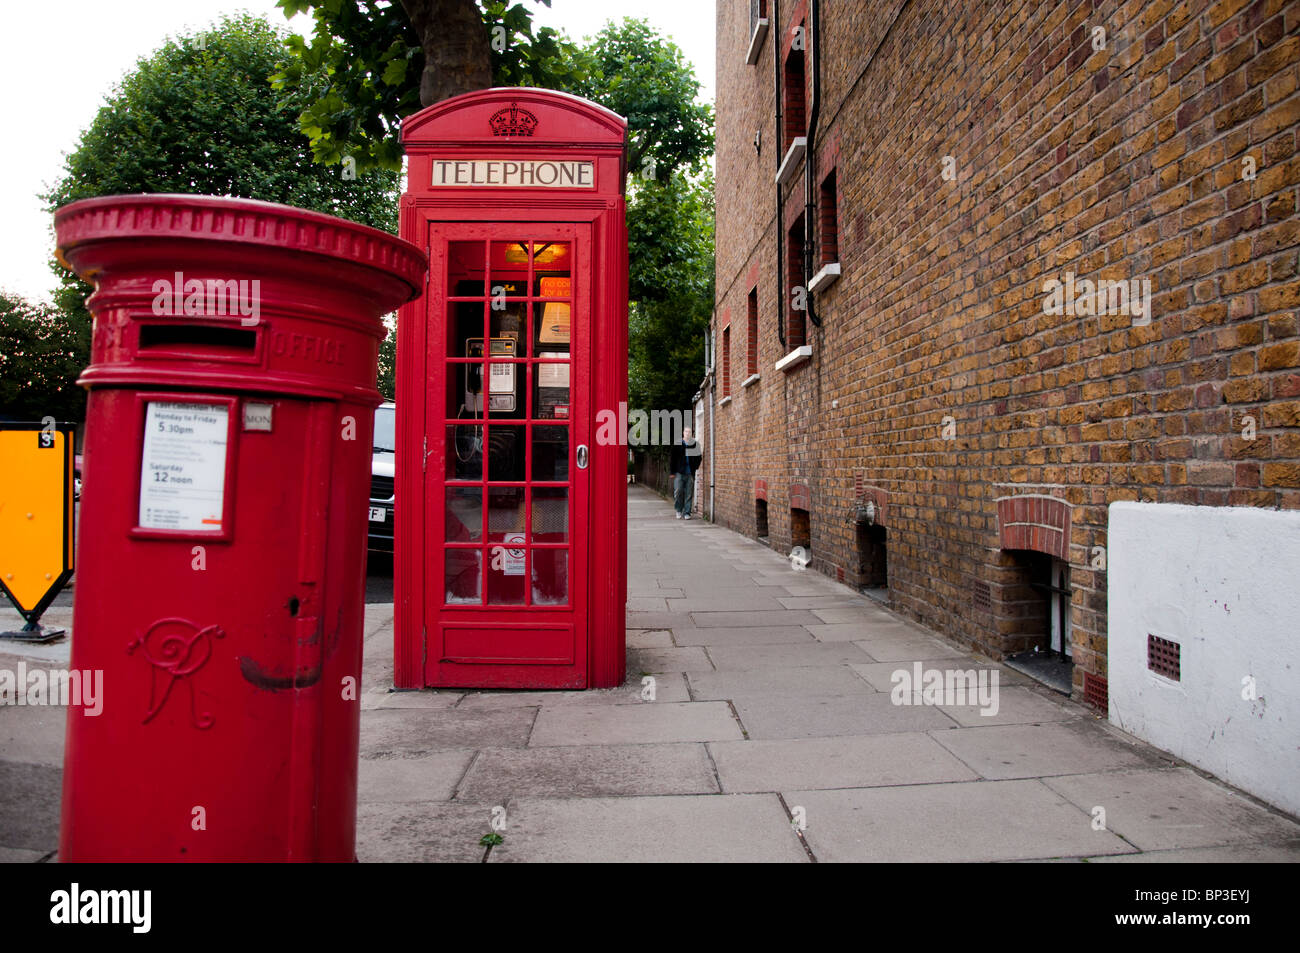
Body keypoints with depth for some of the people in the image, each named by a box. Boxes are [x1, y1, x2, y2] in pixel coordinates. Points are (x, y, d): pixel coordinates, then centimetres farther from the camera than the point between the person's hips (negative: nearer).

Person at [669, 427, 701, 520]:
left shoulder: (695, 445, 8)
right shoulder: (677, 444, 3)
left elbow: (697, 459, 20)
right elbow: (671, 458, 3)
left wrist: (701, 456, -1)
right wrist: (672, 471, -1)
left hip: (690, 473, 2)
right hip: (679, 473, -1)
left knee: (689, 494, 1)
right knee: (678, 491, -7)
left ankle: (687, 513, 9)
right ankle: (679, 510, 12)